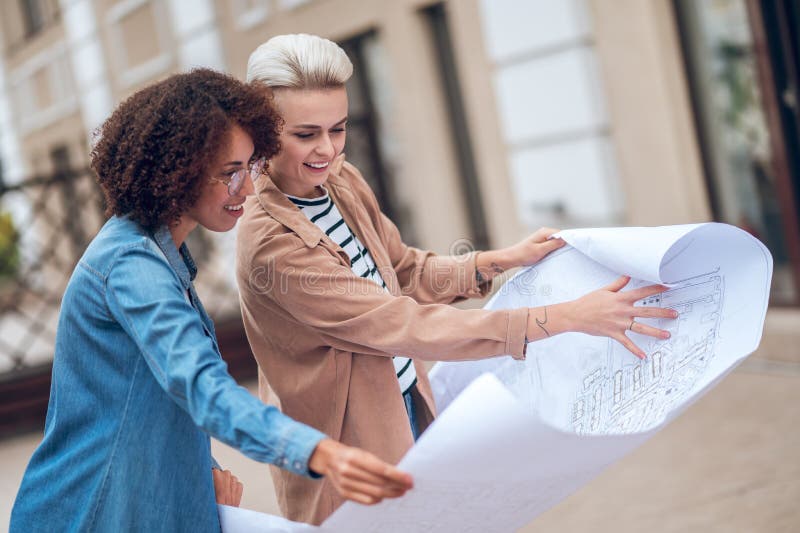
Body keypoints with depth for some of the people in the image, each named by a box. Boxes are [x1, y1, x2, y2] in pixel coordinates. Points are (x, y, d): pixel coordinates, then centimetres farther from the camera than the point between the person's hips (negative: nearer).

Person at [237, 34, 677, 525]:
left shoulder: (343, 181, -3)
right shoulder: (270, 243, -26)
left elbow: (406, 270, 9)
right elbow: (404, 326, -30)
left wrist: (502, 260, -8)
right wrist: (567, 317, -33)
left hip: (408, 411, 7)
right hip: (347, 450, -7)